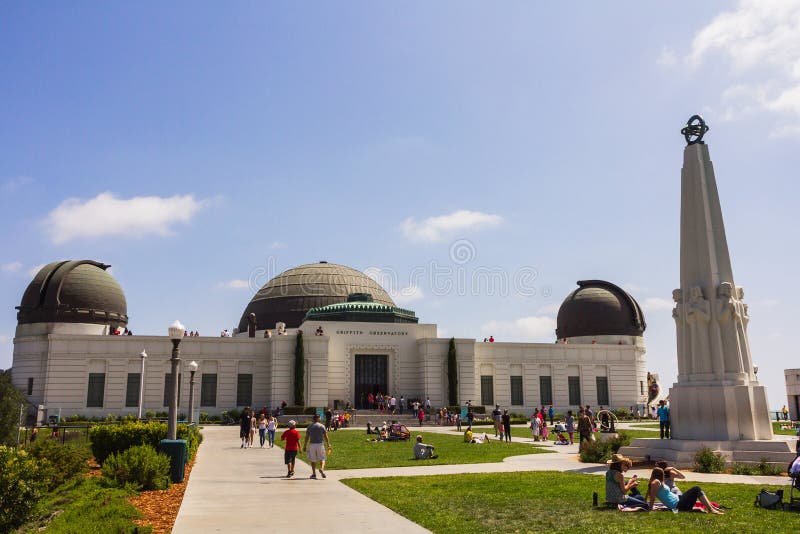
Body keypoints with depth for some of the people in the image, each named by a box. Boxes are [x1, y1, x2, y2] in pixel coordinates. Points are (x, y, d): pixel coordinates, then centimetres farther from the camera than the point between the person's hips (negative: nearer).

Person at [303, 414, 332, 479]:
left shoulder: (309, 427, 3)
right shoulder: (322, 426, -1)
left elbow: (306, 438, 2)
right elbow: (326, 437, -3)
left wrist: (304, 446, 9)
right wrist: (328, 445, 4)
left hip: (312, 445, 1)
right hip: (320, 444, -1)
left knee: (313, 460, 11)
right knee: (322, 459, 8)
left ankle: (314, 474, 11)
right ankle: (322, 469, -18)